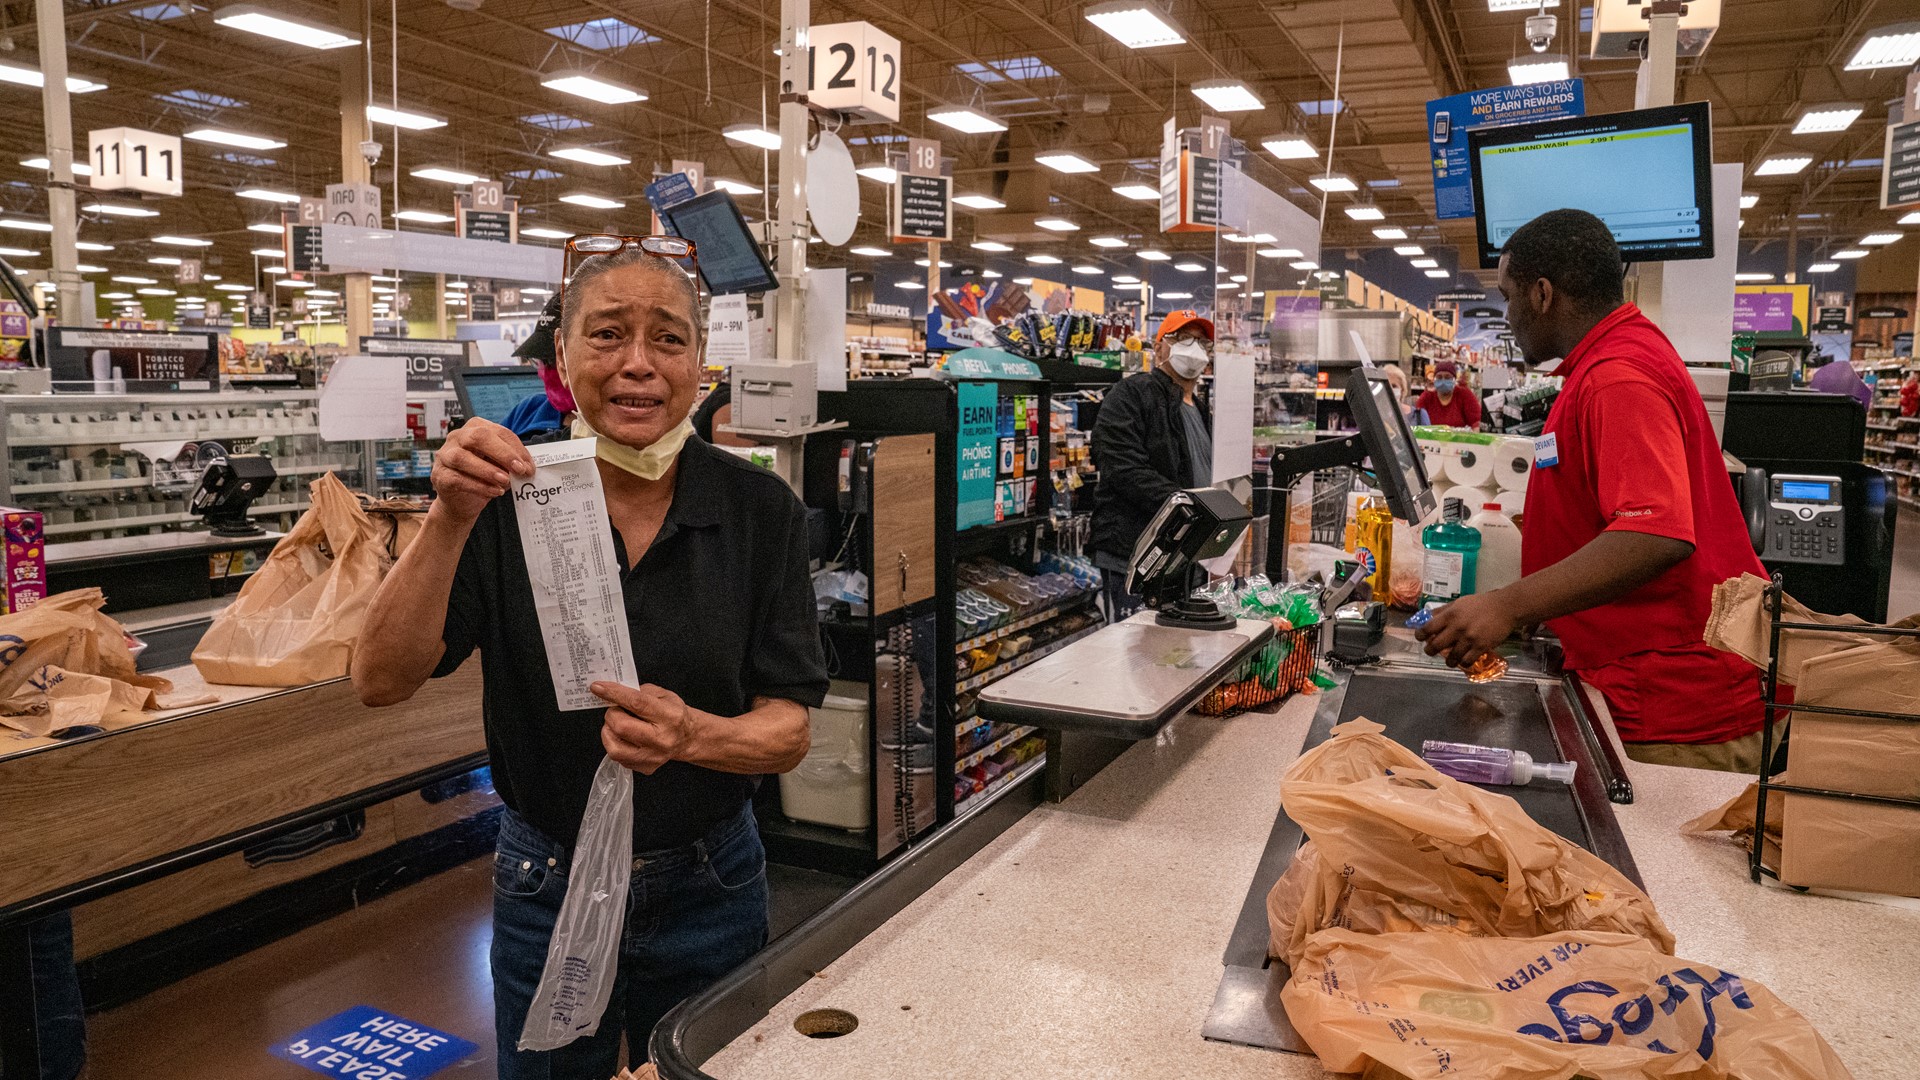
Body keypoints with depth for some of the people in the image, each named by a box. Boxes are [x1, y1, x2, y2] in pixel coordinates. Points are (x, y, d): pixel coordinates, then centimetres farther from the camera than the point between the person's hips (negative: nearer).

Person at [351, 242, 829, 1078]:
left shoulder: (759, 509, -10)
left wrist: (695, 735, -31)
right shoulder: (510, 500, -10)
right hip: (548, 887, 0)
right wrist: (450, 521, -31)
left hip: (709, 891, 0)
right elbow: (382, 682, -18)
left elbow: (789, 732, -10)